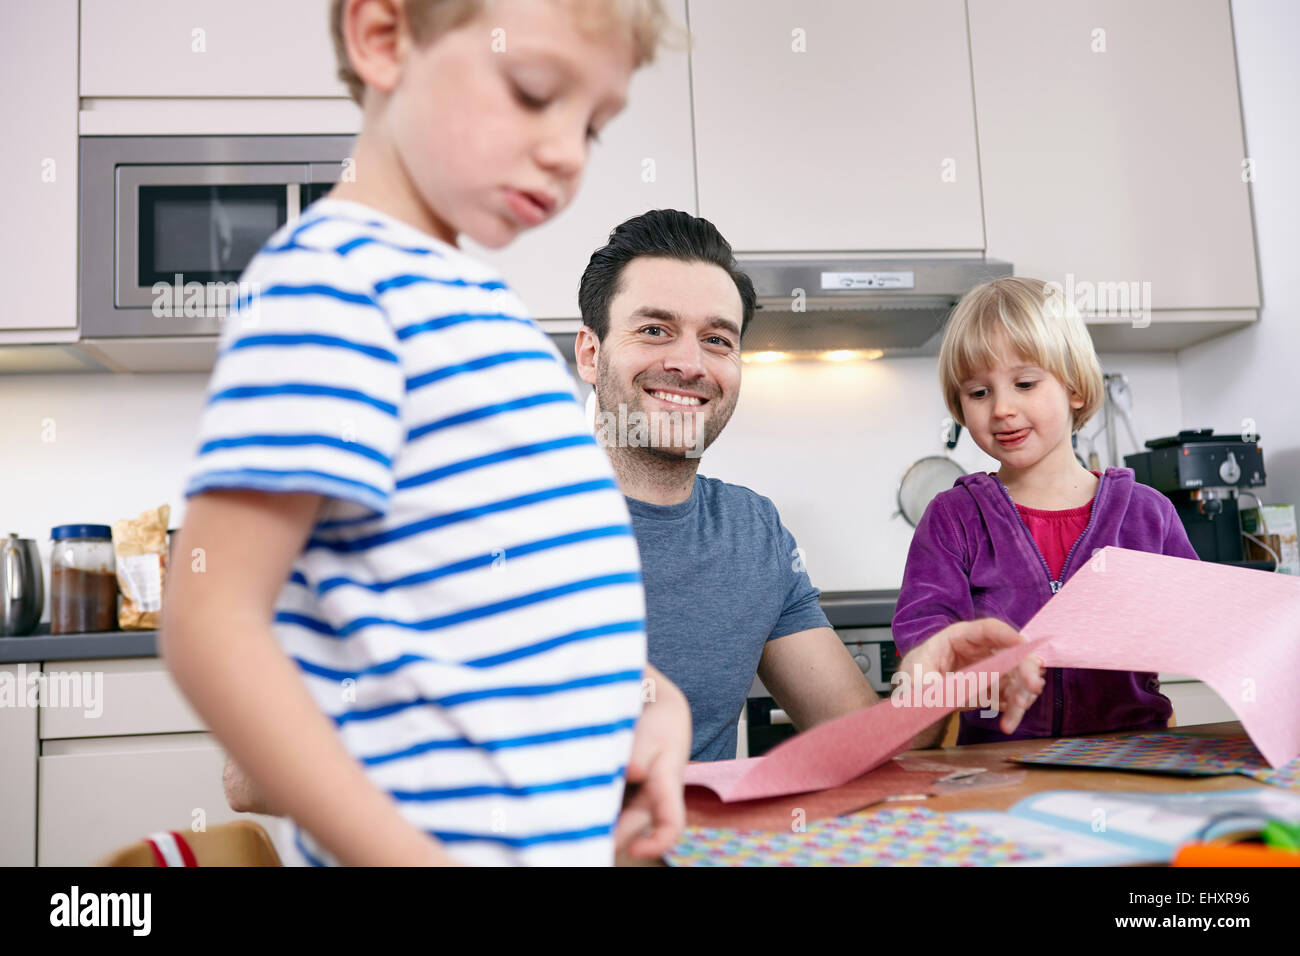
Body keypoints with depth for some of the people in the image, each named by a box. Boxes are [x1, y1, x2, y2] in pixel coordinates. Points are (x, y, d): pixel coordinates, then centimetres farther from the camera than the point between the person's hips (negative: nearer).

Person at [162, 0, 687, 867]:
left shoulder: (479, 303, 11)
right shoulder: (332, 279, -15)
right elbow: (210, 622, -20)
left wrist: (654, 698, 4)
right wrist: (407, 856, -24)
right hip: (443, 835, -8)